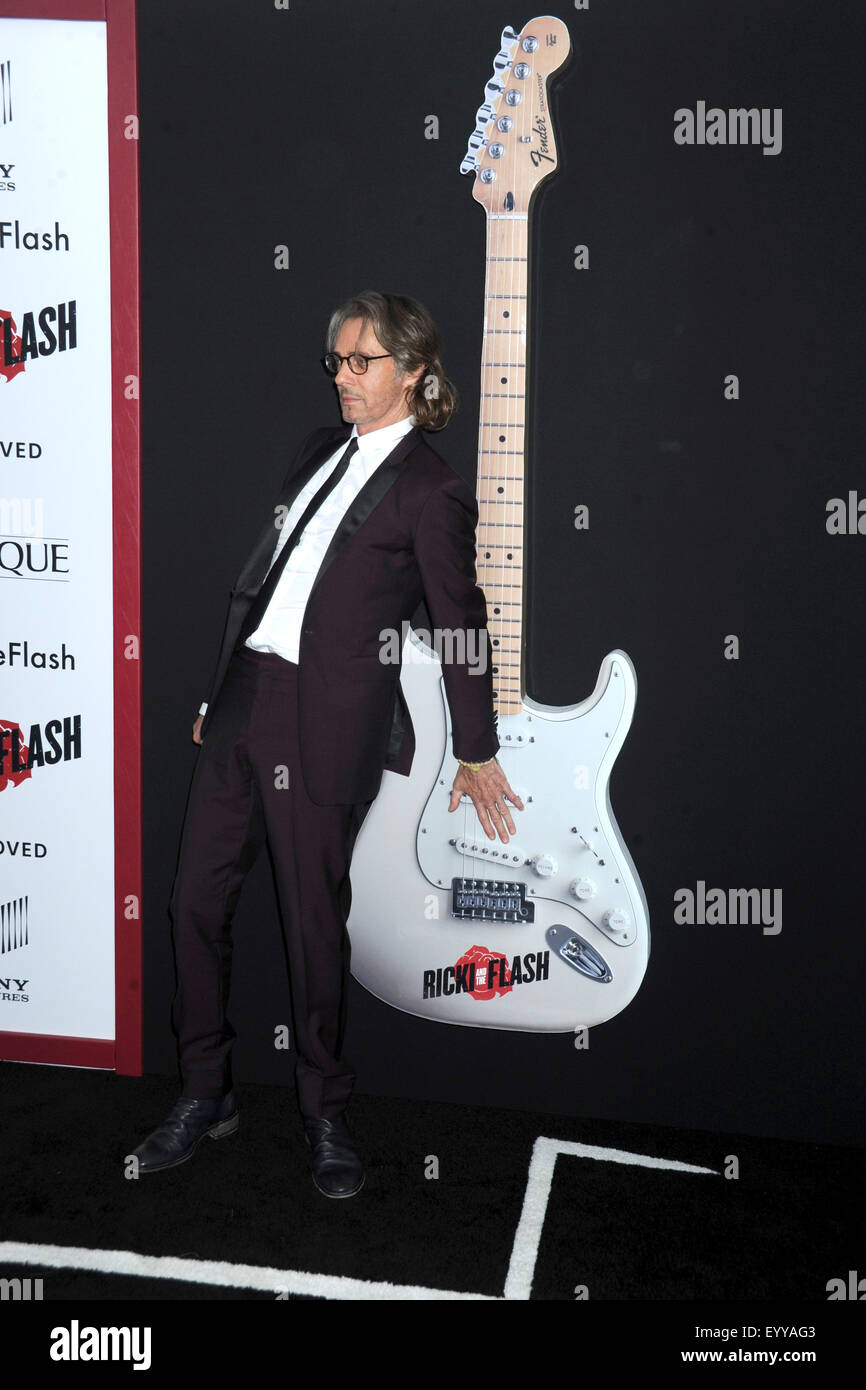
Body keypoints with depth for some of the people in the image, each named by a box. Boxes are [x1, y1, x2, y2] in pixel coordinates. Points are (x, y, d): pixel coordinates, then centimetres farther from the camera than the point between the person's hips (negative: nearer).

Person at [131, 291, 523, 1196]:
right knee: (196, 898, 8)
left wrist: (475, 754, 1)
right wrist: (219, 691, 19)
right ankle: (205, 1095, 23)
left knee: (314, 924, 2)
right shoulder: (321, 450, 15)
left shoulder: (430, 492, -7)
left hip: (327, 723, -7)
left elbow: (462, 626, -3)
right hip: (242, 698, 7)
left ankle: (325, 1118, 20)